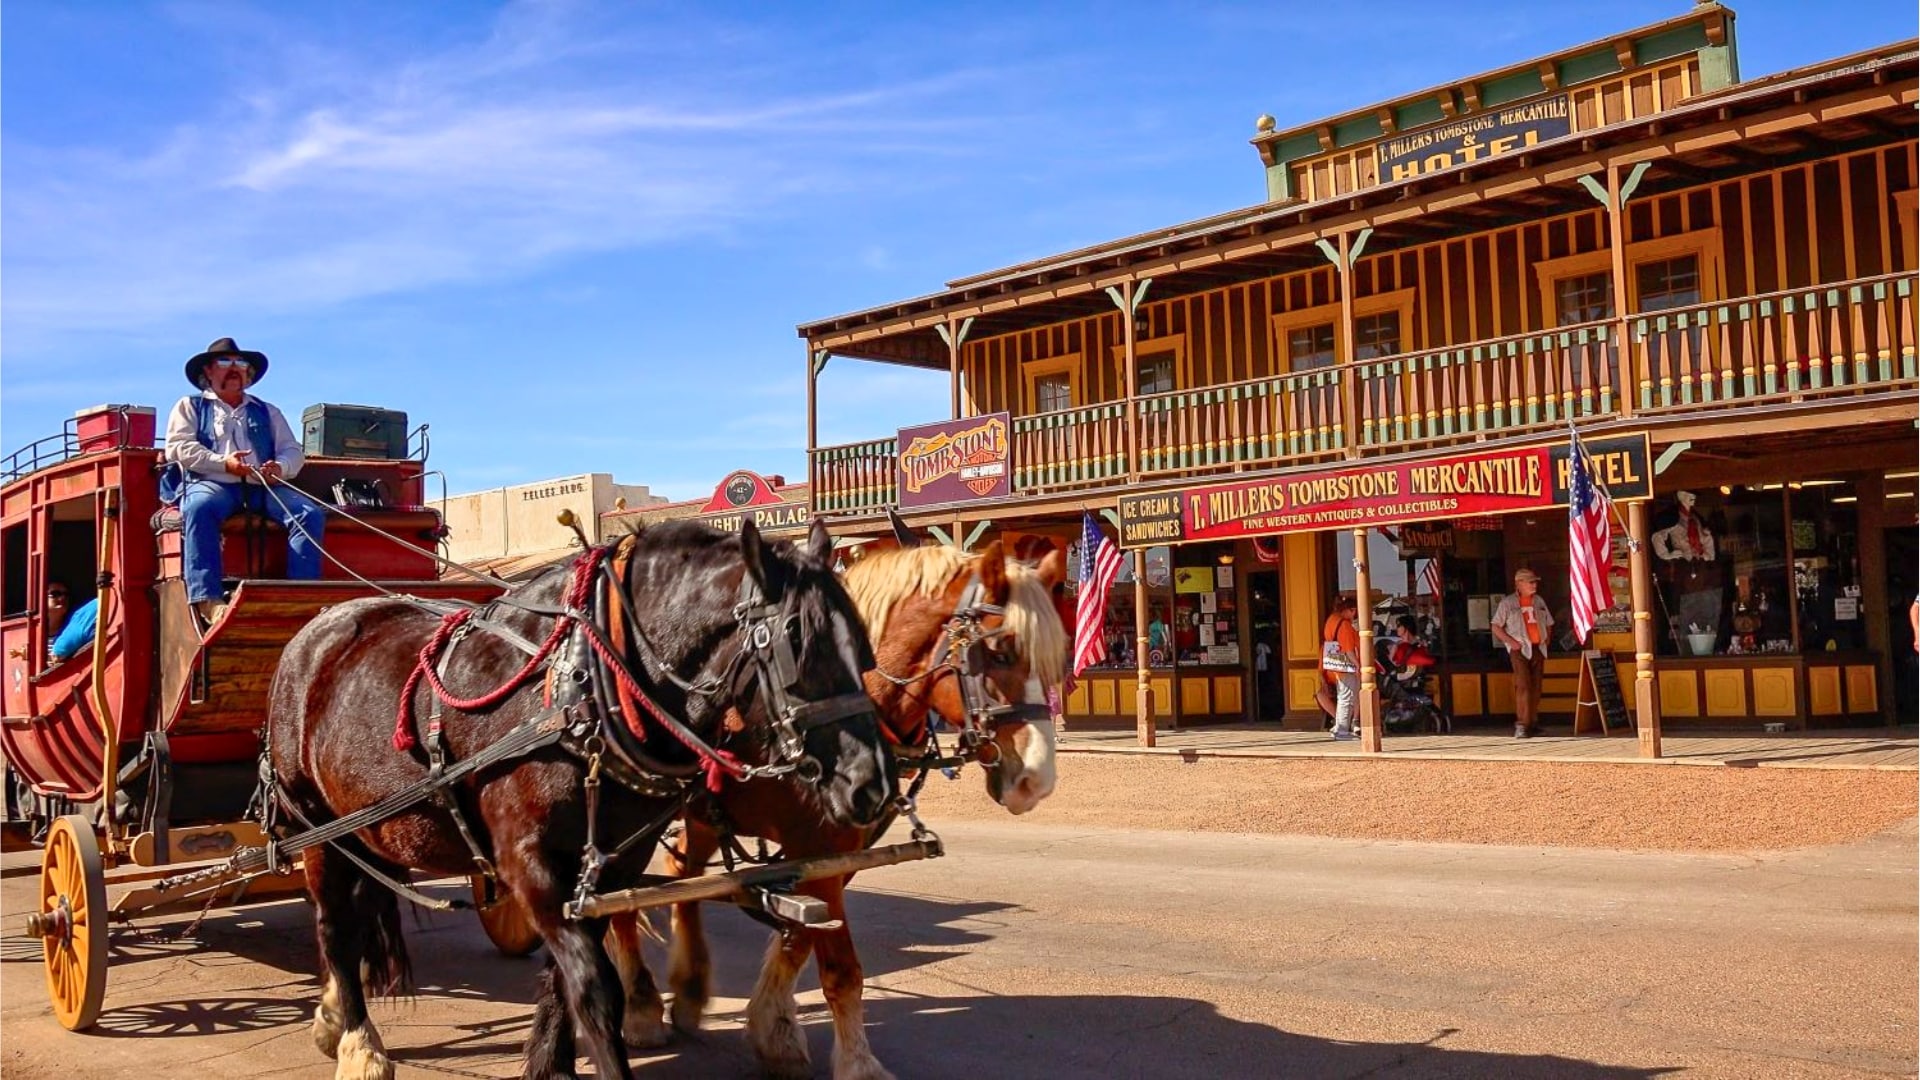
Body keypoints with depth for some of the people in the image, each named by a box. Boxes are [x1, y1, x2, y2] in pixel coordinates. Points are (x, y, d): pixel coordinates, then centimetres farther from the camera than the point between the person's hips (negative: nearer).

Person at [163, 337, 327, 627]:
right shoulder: (190, 407, 23)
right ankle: (207, 601, -48)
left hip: (262, 487, 3)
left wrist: (280, 467, -7)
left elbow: (294, 453, 18)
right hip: (211, 483, -3)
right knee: (199, 508, -39)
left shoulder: (267, 412, 30)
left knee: (310, 513, -26)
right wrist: (223, 462, -11)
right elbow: (178, 448, 5)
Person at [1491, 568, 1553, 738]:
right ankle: (1521, 726, -18)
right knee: (1523, 685, -16)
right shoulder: (1508, 603, -2)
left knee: (1535, 687, 8)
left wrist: (1547, 638, 8)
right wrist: (1510, 641, -13)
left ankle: (1533, 723, 17)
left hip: (1538, 648, 6)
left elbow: (1548, 623, 24)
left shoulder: (1539, 601, 14)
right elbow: (1496, 627, -3)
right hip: (1520, 648, -6)